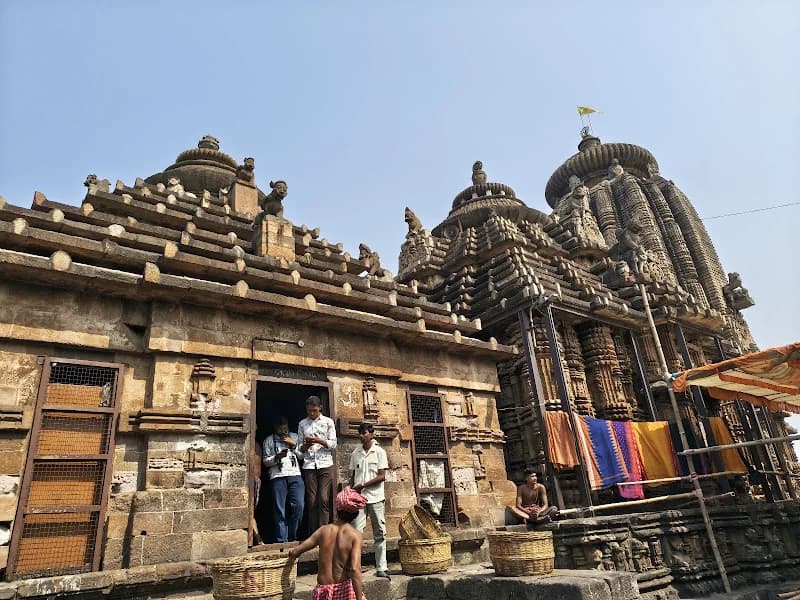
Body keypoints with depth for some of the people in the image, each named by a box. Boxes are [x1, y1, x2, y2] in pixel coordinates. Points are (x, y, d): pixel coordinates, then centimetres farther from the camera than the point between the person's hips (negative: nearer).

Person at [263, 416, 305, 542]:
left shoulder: (295, 437, 18)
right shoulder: (269, 440, 13)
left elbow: (302, 456, 15)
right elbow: (266, 461, 8)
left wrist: (293, 444, 1)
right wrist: (277, 457, -10)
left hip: (295, 475, 1)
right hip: (277, 476, -1)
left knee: (298, 506, -9)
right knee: (279, 509, -6)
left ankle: (292, 538, 6)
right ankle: (281, 540, 2)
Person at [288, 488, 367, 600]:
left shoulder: (323, 530, 3)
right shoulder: (355, 535, -6)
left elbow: (294, 552, 9)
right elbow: (355, 569, -17)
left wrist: (293, 553, 31)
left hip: (323, 591, 3)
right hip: (344, 590, -3)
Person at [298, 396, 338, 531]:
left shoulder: (328, 422, 8)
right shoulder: (302, 424, 13)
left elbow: (333, 445, 4)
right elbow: (300, 447, 13)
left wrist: (320, 441, -13)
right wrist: (305, 446, -10)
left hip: (325, 464, -1)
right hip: (309, 465, 2)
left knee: (324, 499, -10)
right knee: (311, 501, -1)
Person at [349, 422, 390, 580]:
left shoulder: (379, 452, -1)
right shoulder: (355, 453, 9)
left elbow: (382, 476, -7)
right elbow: (352, 476, 12)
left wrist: (363, 485, -11)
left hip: (376, 498, -2)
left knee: (380, 534, 4)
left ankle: (381, 568, 12)